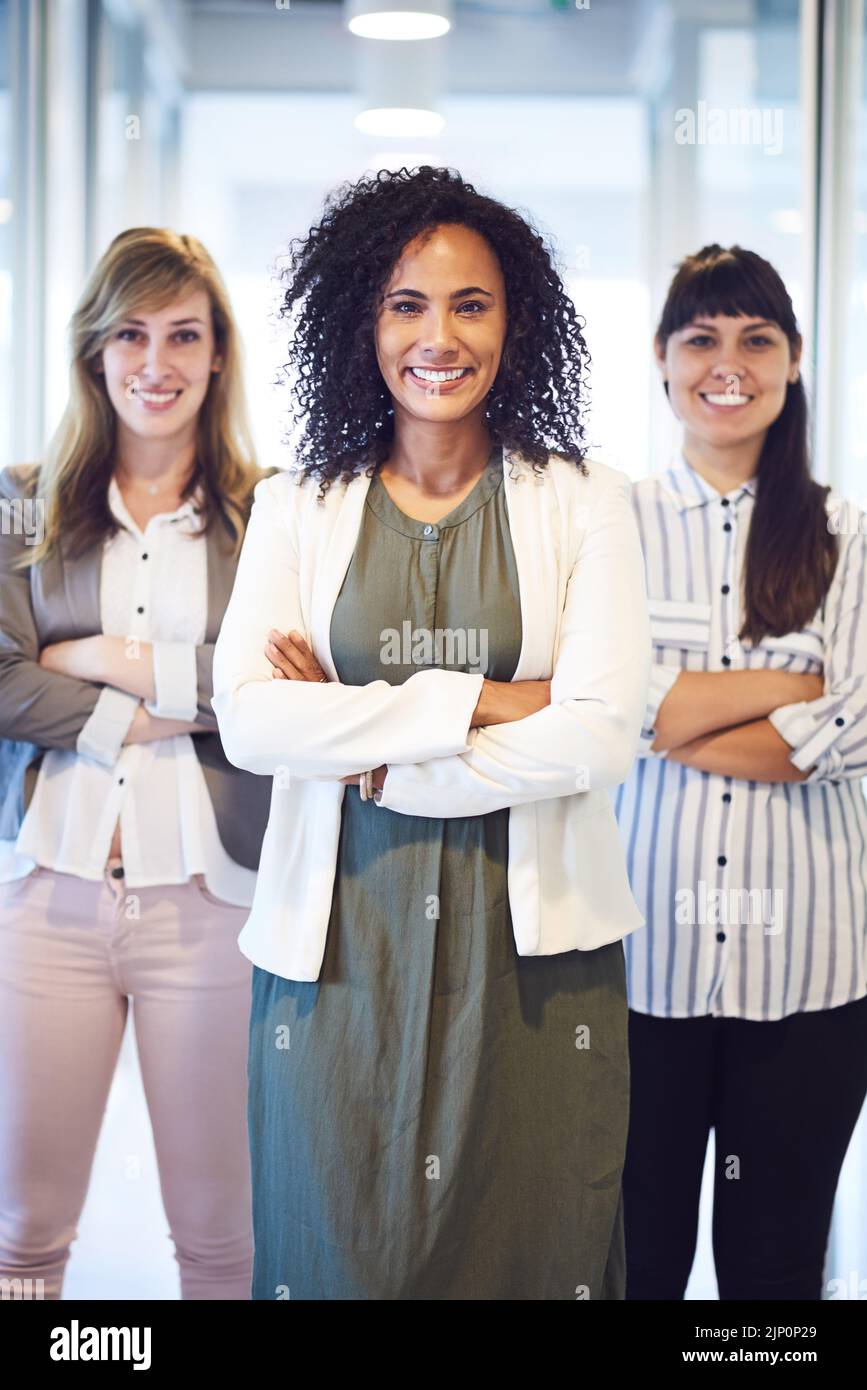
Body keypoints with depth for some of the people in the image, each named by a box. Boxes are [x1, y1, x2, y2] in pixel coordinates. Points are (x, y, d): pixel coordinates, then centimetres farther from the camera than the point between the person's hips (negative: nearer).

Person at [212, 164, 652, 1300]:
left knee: (529, 1248, 4)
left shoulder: (584, 502, 2)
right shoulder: (297, 508, 6)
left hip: (532, 942, -1)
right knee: (340, 1251, 9)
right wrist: (476, 703, -13)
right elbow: (247, 719, -8)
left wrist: (368, 757, -9)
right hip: (339, 946, 1)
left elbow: (601, 736, -10)